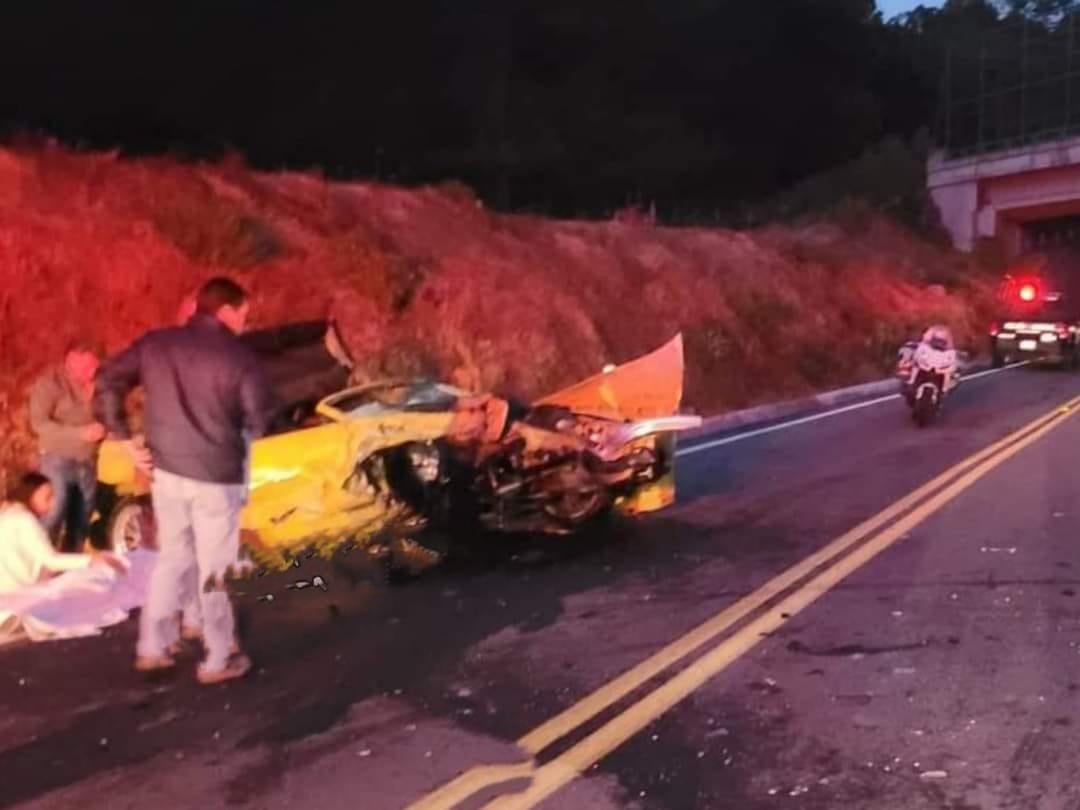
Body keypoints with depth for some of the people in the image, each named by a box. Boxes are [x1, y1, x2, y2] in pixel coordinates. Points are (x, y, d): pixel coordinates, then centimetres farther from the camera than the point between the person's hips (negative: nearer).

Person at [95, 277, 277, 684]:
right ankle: (218, 659, 15)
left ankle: (152, 648, 25)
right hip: (216, 474, -5)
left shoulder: (156, 343, 3)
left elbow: (108, 381, 2)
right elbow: (261, 417, -10)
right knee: (214, 569, 6)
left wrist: (125, 438, 5)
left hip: (166, 469, 5)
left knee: (172, 559, 20)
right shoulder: (238, 355, -11)